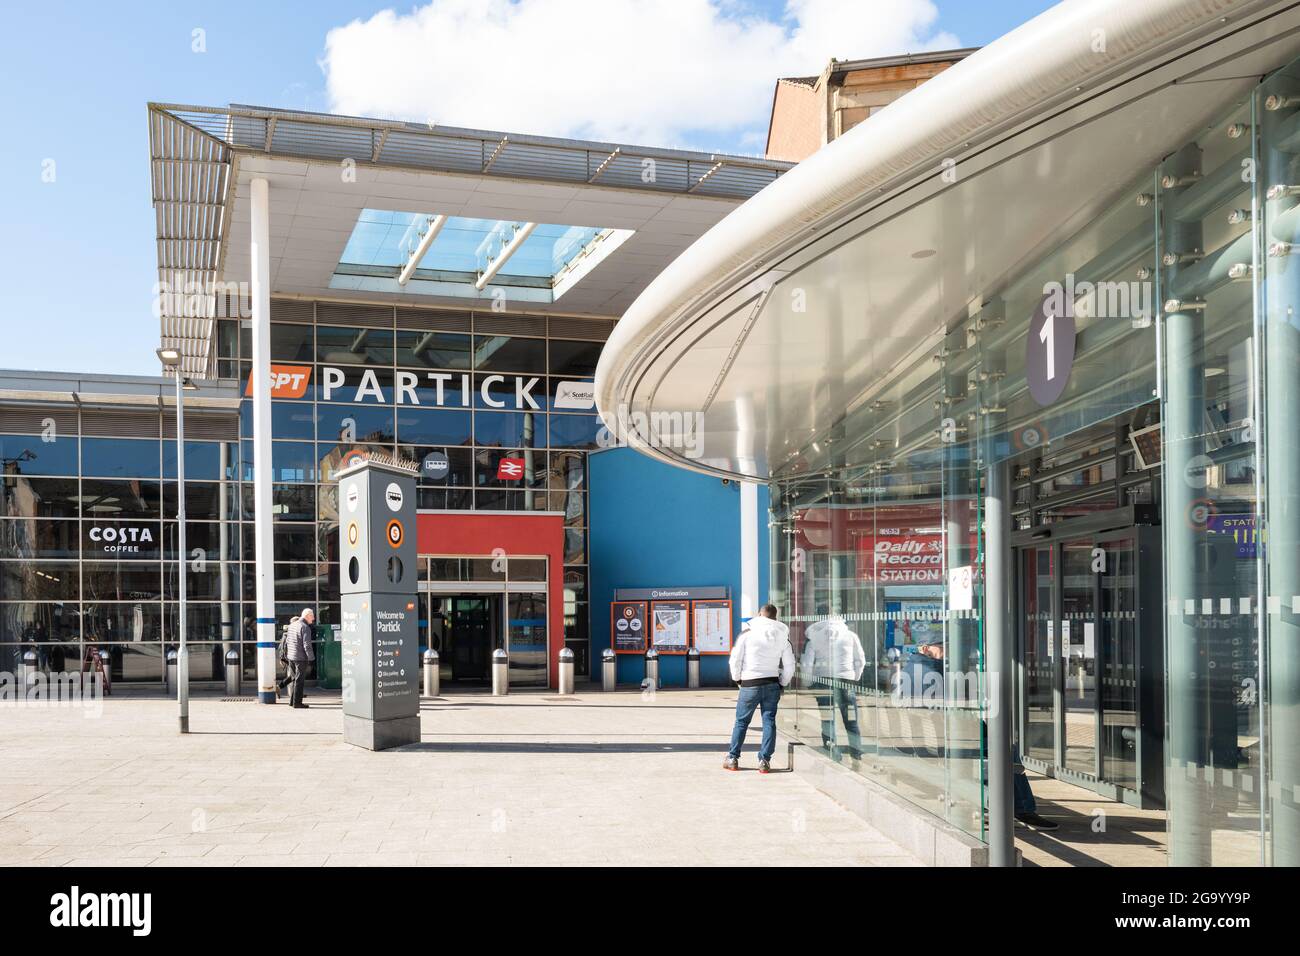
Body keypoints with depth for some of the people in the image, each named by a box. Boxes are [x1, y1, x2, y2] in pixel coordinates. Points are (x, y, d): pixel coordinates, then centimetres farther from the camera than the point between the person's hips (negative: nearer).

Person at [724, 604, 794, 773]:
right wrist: (782, 683, 17)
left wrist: (737, 678, 11)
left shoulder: (747, 633, -4)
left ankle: (732, 759, 13)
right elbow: (789, 665, 5)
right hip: (772, 684, 2)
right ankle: (764, 761, 2)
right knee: (769, 722, 5)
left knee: (741, 721, 8)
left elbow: (735, 659, -4)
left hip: (750, 684, -2)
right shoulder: (782, 636, 4)